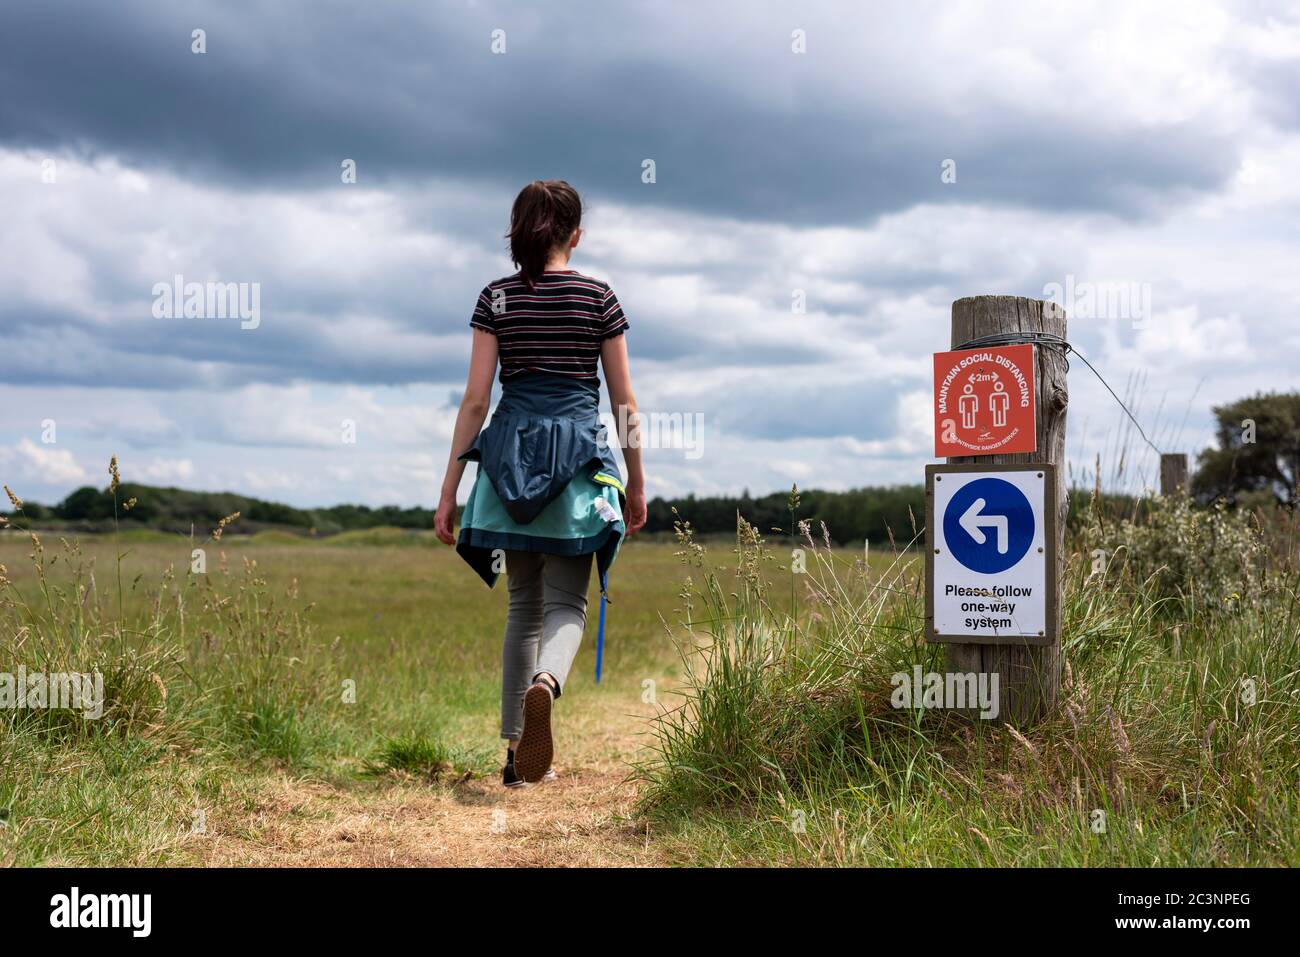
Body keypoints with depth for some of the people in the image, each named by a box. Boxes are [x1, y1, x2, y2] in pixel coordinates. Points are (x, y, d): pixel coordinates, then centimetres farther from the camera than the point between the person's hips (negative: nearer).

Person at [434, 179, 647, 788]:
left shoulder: (496, 299, 3)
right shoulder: (599, 298, 2)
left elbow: (476, 399, -1)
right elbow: (624, 400, 4)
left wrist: (448, 492, 3)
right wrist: (636, 484, 14)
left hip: (509, 455, 2)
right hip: (579, 458, -2)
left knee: (524, 604, 13)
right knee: (566, 603, 1)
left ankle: (517, 752, 13)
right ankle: (545, 682, -33)